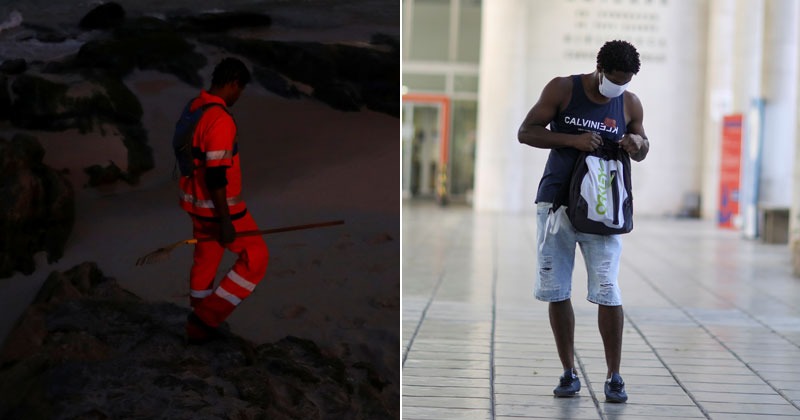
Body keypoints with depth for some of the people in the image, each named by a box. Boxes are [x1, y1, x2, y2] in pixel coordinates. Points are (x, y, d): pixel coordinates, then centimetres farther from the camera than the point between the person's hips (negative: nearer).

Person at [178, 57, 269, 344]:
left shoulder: (193, 108, 4)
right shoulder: (221, 119, -27)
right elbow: (216, 175, -28)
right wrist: (225, 222, -23)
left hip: (196, 201, 9)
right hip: (218, 206, -9)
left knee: (206, 259, 21)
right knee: (255, 257, 5)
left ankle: (199, 328, 32)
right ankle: (207, 317, 6)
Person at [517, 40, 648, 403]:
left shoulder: (630, 104, 3)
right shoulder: (562, 90, -3)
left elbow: (642, 151, 18)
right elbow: (526, 132, -5)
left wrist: (637, 143, -8)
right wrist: (573, 140, -18)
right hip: (556, 202, 0)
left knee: (608, 293, -8)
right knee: (556, 291, 3)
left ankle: (614, 377, 4)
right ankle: (569, 373, 15)